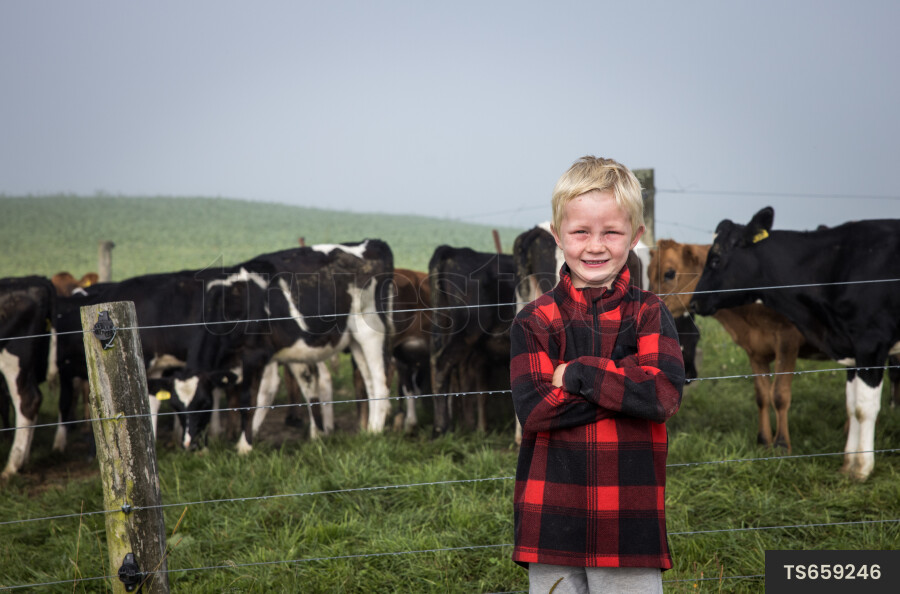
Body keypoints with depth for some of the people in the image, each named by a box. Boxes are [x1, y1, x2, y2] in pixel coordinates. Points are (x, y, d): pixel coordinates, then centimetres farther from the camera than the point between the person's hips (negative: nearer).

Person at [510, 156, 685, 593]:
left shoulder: (649, 315, 5)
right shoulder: (534, 321, 4)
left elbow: (664, 394, -12)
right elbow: (533, 409, -10)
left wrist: (575, 373, -12)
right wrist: (626, 385, -12)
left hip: (630, 521, 0)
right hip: (552, 520, 0)